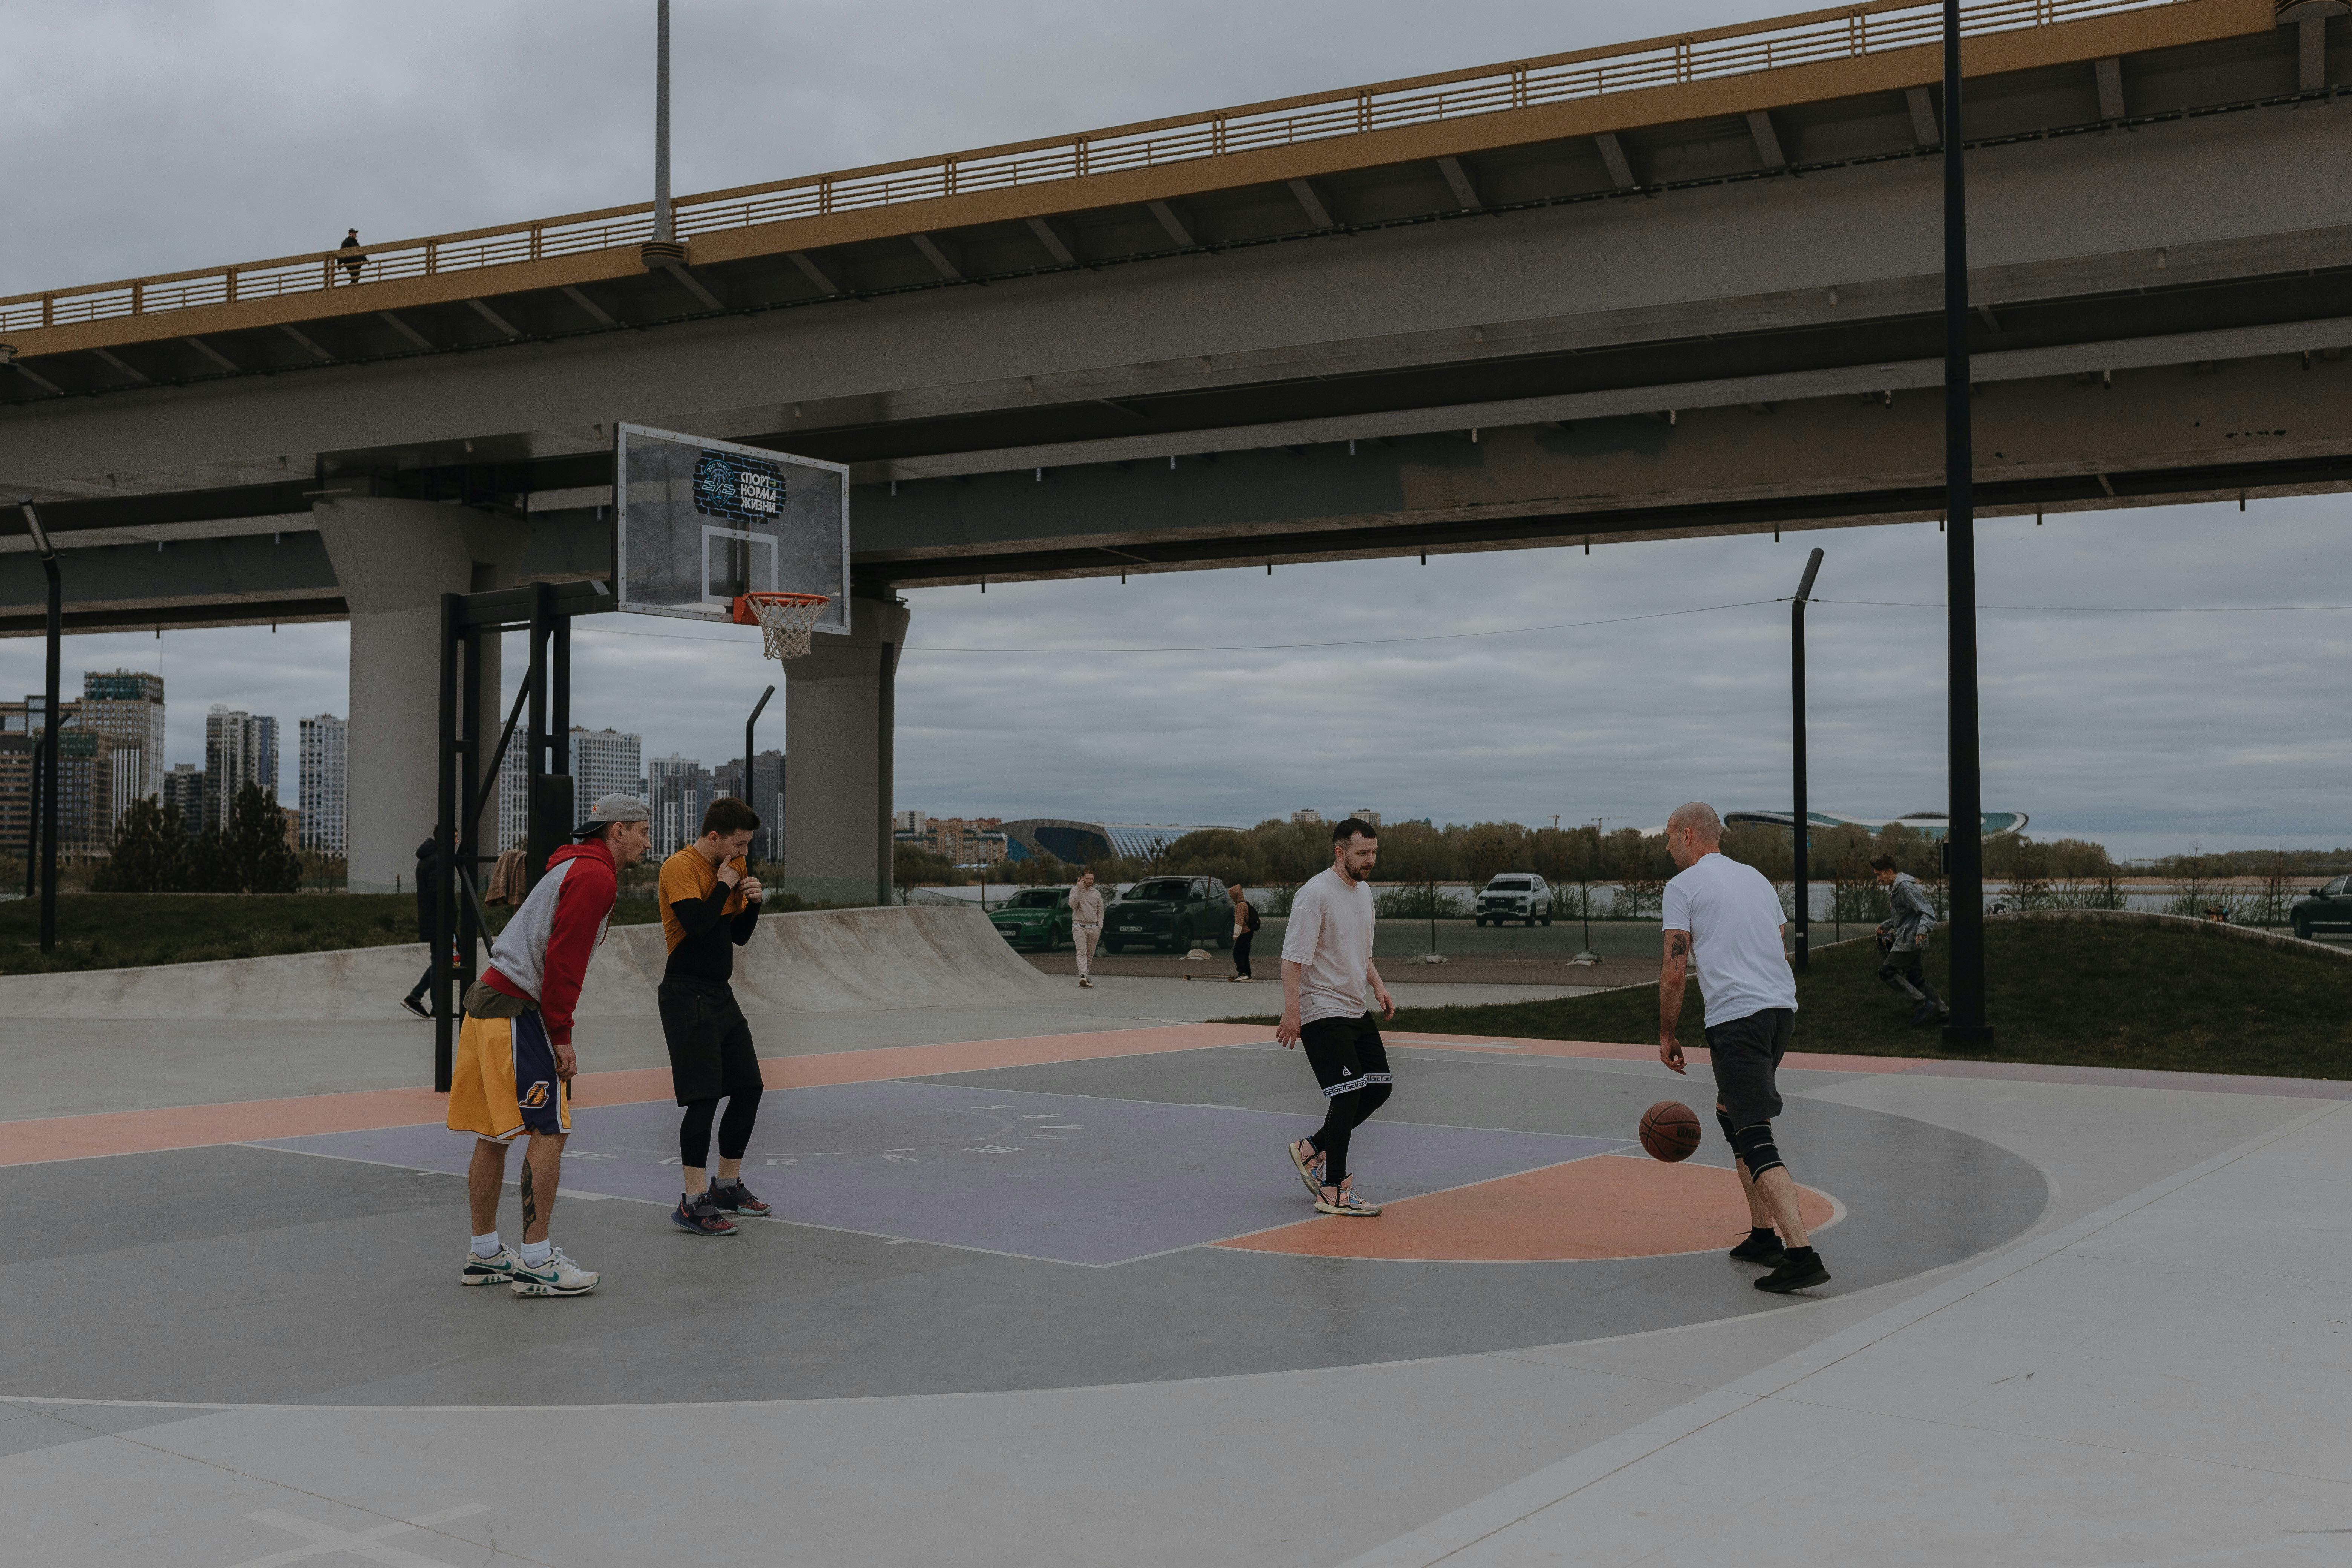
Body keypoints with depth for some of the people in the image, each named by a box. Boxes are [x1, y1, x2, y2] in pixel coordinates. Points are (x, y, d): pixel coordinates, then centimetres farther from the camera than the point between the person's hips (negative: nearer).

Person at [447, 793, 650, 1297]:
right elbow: (563, 961, -18)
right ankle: (536, 1263, -7)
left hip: (490, 1001, 10)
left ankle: (485, 1255, 20)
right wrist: (561, 1037, -13)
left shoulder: (575, 867, 20)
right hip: (517, 1013, -10)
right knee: (548, 1132, -8)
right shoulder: (595, 877, -11)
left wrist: (554, 1029, 17)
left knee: (494, 1136, 13)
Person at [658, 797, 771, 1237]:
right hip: (687, 997, -9)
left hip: (721, 994, 9)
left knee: (748, 1088, 10)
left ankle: (728, 1186, 25)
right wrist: (724, 885, -15)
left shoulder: (732, 867, 11)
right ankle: (693, 1202, -9)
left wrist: (752, 902, -2)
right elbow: (698, 925, -27)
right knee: (704, 1097, -13)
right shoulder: (680, 867, -14)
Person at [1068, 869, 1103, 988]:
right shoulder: (1075, 891, 1)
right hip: (1079, 927, -4)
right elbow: (1073, 905, -16)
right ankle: (1083, 976, -29)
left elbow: (1100, 911, 14)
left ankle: (1086, 976, 12)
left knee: (1090, 954, 5)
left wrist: (1100, 927, 4)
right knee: (1082, 952, -17)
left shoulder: (1097, 893, 10)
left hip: (1094, 928, 4)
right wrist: (1079, 890, -18)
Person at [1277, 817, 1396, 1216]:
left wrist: (1377, 985, 12)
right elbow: (1293, 957, -20)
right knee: (1348, 1096, -11)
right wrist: (1292, 1011, -24)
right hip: (1322, 1013, -9)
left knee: (1378, 1088, 9)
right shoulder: (1316, 893, -17)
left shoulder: (1364, 890, 12)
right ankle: (1333, 1193, -4)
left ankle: (1312, 1149, 22)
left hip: (1356, 1011, 9)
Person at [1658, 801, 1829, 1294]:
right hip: (1783, 1008, 8)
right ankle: (1764, 1236, 25)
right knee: (1731, 1113, 24)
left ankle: (1801, 1255, -22)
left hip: (1736, 1016, -8)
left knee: (1755, 1138, -11)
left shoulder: (1683, 886, 1)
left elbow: (1674, 970, -5)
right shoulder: (1756, 878, 22)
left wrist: (1666, 1034, 5)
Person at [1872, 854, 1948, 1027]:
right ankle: (1942, 1011, 18)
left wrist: (1922, 929, -39)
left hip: (1910, 939, -10)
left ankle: (1923, 1003, -13)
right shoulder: (1893, 888, 15)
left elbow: (1927, 911, -22)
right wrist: (1885, 925, 19)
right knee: (1915, 977, 13)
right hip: (1904, 937, 10)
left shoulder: (1906, 887, -16)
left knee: (1887, 971, -11)